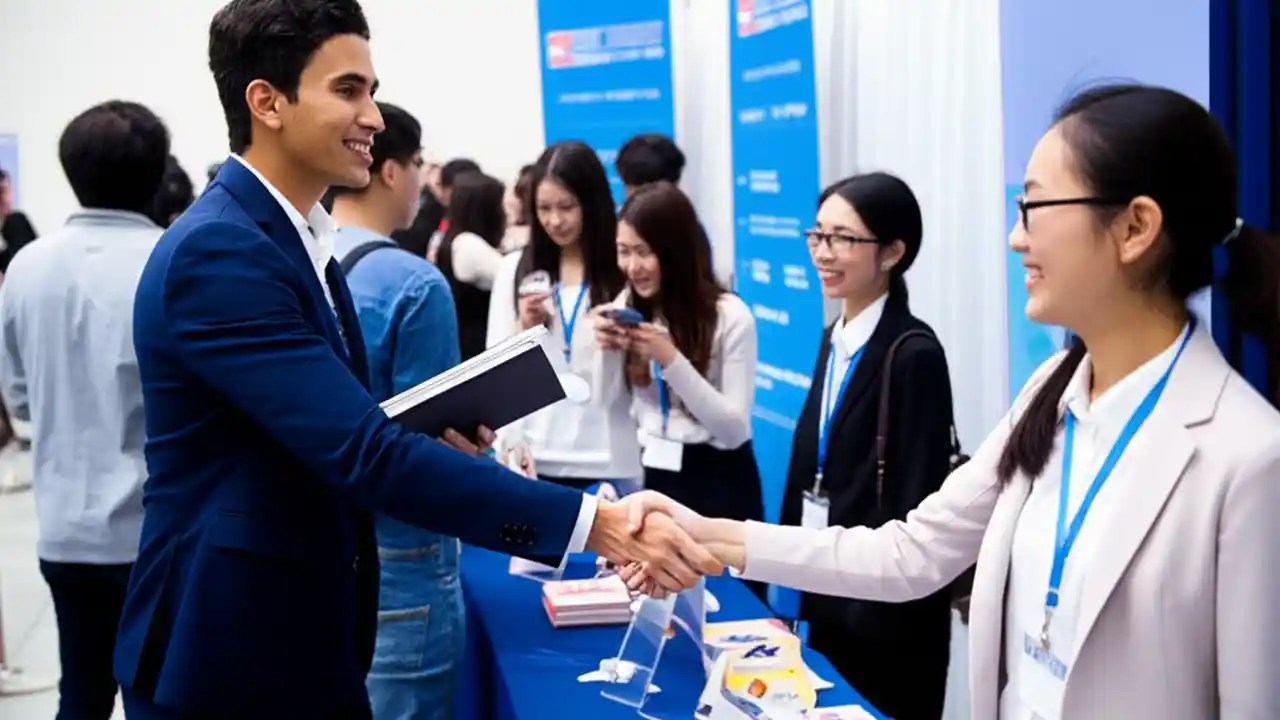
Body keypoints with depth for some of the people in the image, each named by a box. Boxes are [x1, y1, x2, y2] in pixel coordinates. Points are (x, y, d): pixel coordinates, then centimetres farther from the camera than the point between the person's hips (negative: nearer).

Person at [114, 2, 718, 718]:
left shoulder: (300, 240, 10)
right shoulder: (216, 253, -21)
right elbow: (361, 450, -29)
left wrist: (438, 445, -4)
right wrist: (592, 522, -31)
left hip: (308, 640, 9)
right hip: (229, 652, -9)